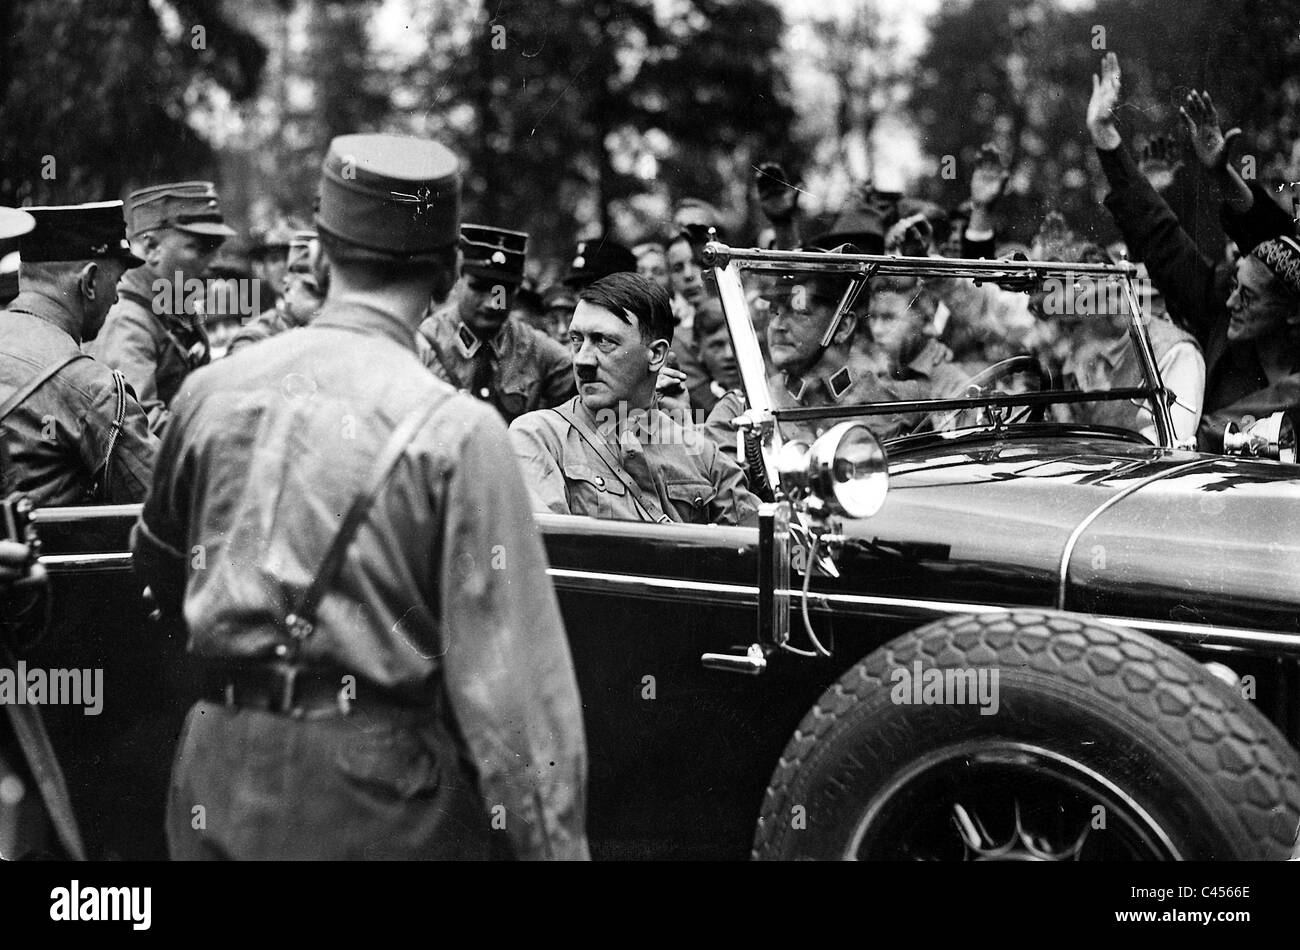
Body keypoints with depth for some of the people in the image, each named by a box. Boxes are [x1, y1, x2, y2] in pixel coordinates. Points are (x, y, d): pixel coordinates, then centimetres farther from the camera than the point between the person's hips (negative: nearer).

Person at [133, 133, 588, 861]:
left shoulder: (213, 390, 3)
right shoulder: (455, 430, -13)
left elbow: (158, 568, 21)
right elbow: (509, 675, -15)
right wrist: (555, 842, -10)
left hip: (218, 790, 5)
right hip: (382, 795, -5)